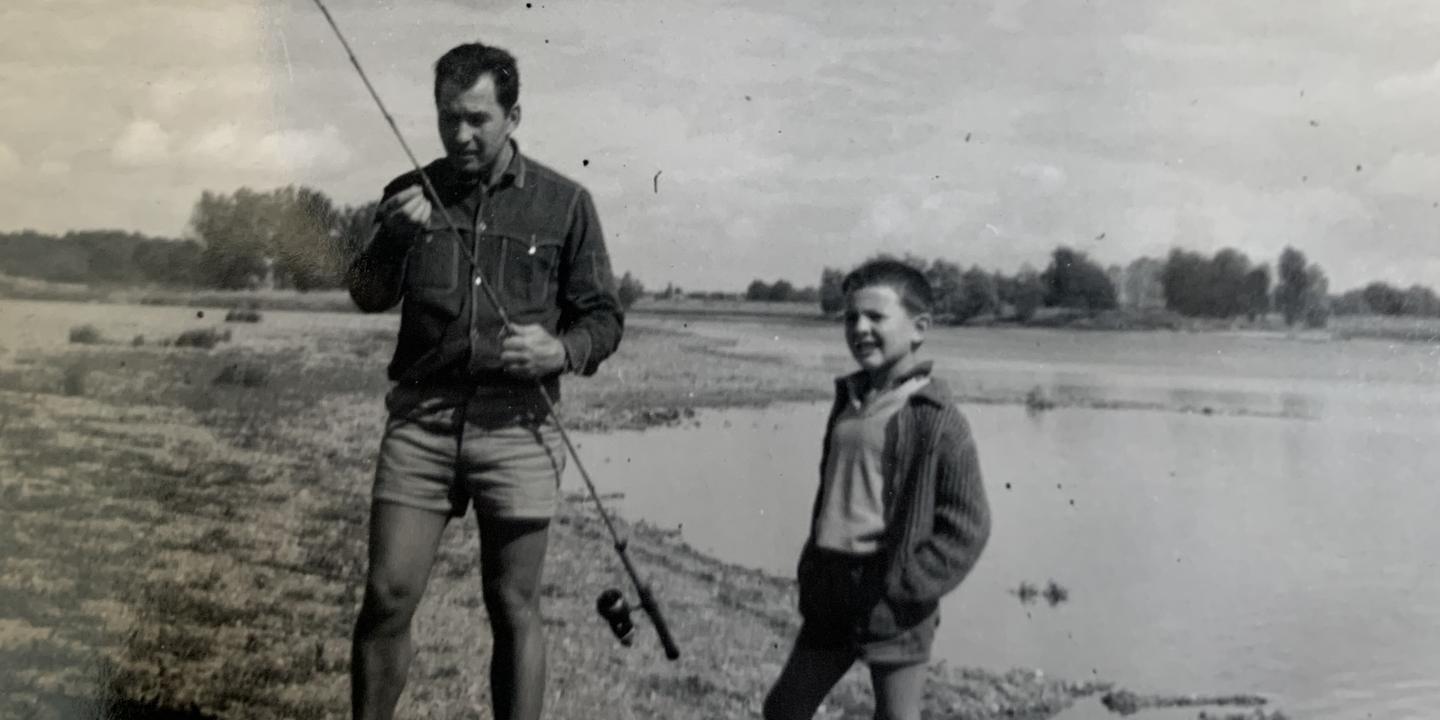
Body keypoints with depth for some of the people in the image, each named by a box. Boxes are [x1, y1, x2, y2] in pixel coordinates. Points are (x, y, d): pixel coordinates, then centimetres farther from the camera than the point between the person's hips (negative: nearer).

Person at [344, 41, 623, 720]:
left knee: (514, 609, 5)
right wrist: (392, 236, -18)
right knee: (386, 596, -1)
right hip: (421, 418, 1)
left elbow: (604, 315, 5)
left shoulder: (564, 203, 4)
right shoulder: (410, 194, 9)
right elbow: (368, 297, 1)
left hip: (518, 427, -1)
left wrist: (562, 350, -16)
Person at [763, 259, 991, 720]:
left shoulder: (937, 418, -13)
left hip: (892, 605, -7)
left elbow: (968, 525, -14)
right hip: (831, 593, 8)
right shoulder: (849, 401, 9)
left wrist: (906, 586, -17)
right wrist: (813, 569, 12)